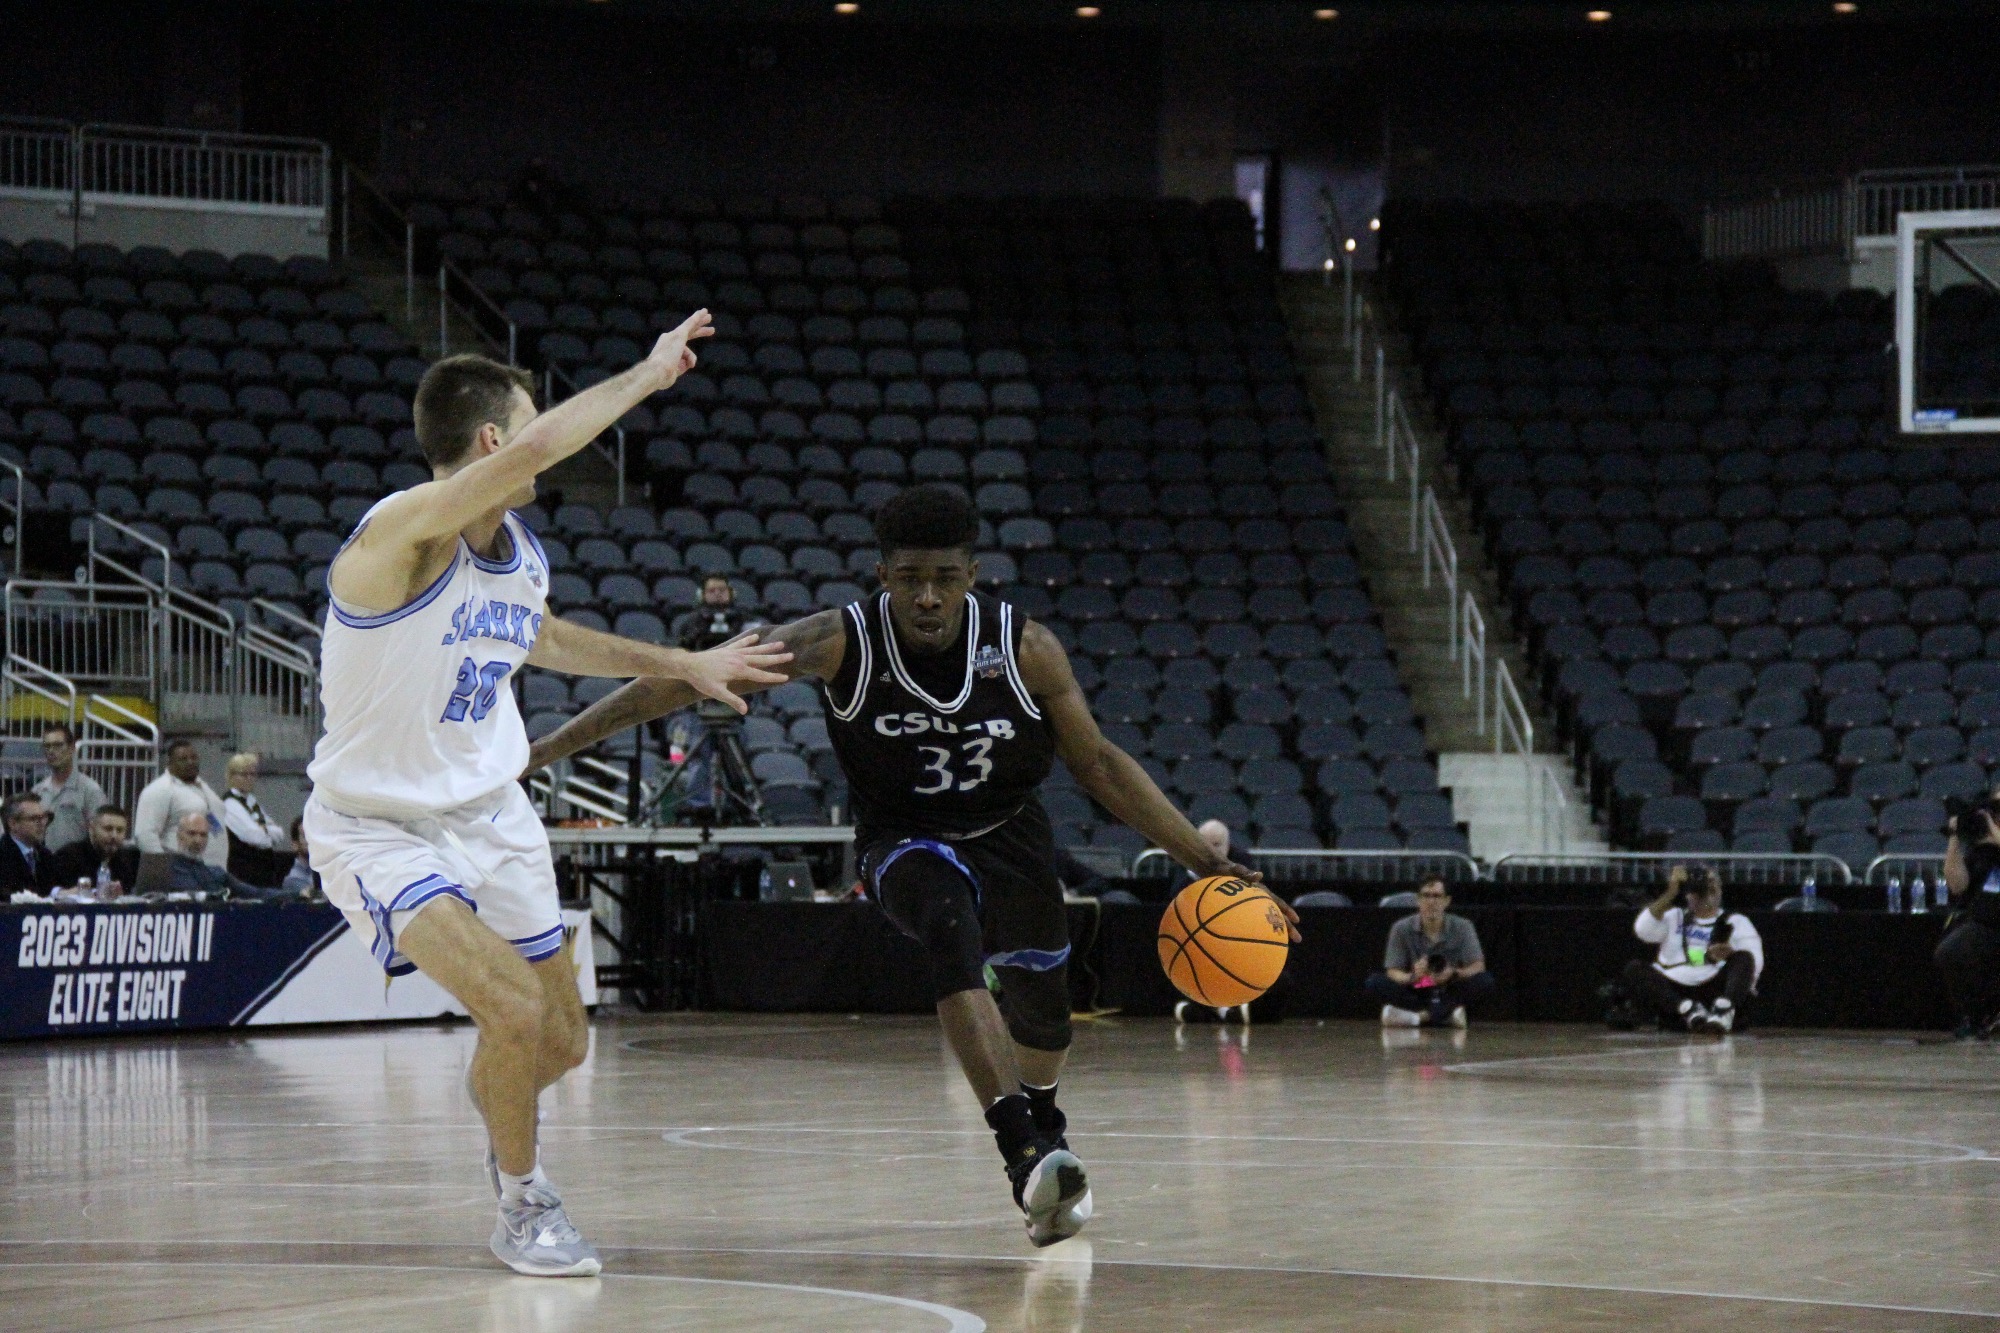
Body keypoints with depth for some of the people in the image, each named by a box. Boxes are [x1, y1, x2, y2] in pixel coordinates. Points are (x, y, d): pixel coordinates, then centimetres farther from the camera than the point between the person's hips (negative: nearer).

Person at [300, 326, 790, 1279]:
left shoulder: (522, 556, 0)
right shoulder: (402, 532, -27)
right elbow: (535, 453, -43)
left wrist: (684, 665, 26)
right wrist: (649, 375, -33)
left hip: (488, 812, 8)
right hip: (377, 828, -8)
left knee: (560, 1041, 12)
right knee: (513, 1010, -24)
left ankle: (493, 1105, 49)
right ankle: (523, 1207, 1)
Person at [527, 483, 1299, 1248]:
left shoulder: (1025, 650, -17)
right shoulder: (841, 644, -23)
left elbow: (1097, 764, -5)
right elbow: (688, 680, -23)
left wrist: (1203, 860, -7)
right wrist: (552, 748, -27)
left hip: (1008, 834, 3)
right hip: (903, 841, -3)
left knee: (1042, 1003, 11)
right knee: (951, 926, -35)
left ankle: (1042, 1122, 49)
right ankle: (1024, 1151, -42)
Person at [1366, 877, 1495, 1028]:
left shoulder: (1462, 927, -3)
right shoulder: (1401, 929, -4)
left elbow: (1478, 967, -8)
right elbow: (1393, 972, -8)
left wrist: (1454, 974, -30)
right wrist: (1412, 977, -32)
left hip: (1450, 995, 0)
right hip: (1414, 995, 0)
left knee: (1485, 981, -27)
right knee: (1375, 983, -26)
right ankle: (1447, 1014, -33)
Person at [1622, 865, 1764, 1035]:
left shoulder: (1736, 922, 19)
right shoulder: (1674, 917, 24)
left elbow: (1754, 963, 1)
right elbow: (1643, 930, 3)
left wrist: (1730, 954, -22)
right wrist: (1670, 894, -3)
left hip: (1715, 992, -1)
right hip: (1671, 993, 1)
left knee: (1743, 958, -25)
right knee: (1634, 969, -22)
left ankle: (1724, 1009, -54)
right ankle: (1687, 1009, -43)